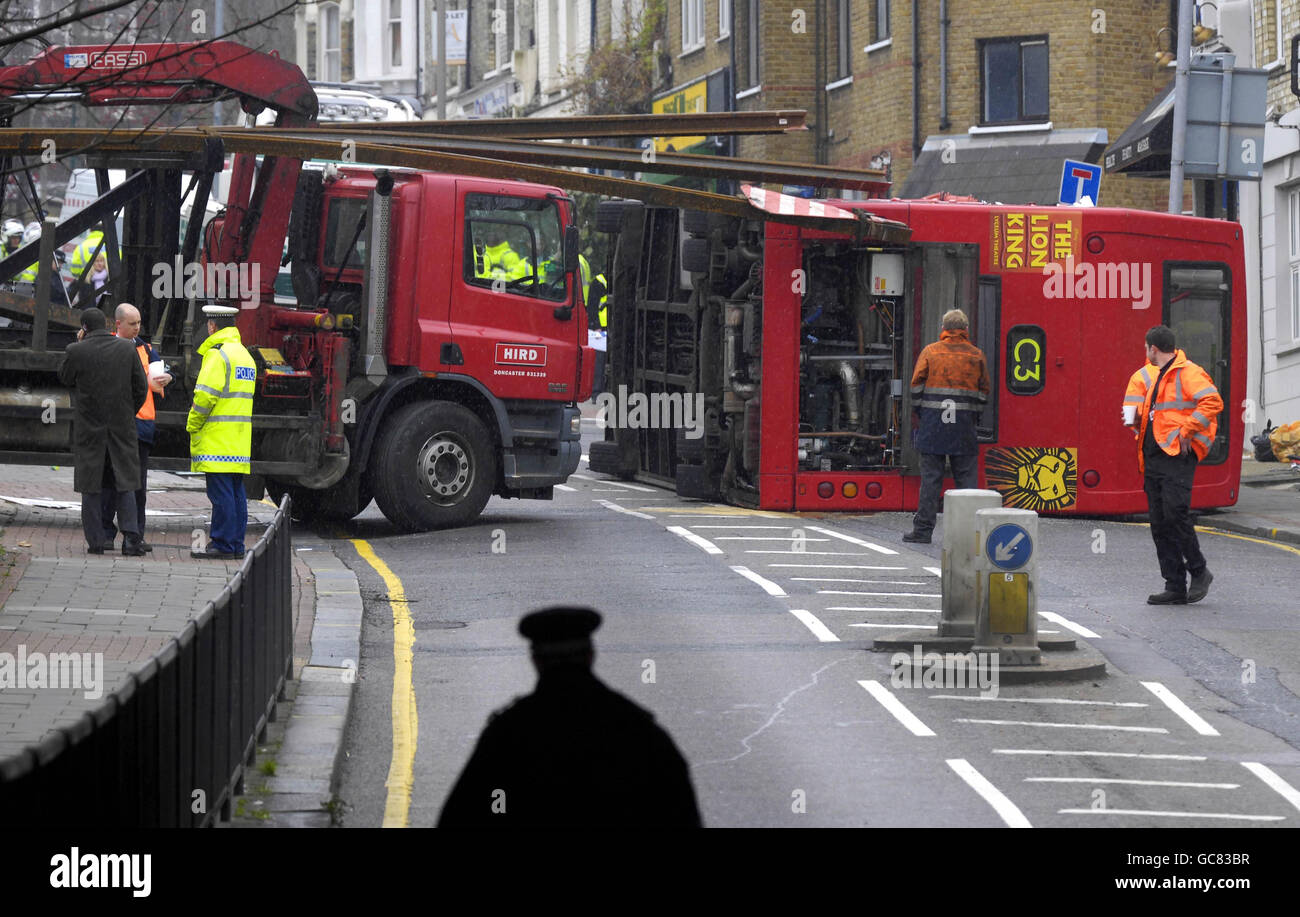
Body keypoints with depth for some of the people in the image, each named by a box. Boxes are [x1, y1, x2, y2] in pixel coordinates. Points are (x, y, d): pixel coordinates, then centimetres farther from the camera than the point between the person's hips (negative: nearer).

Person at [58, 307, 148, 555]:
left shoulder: (77, 351, -10)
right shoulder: (127, 349, -2)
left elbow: (64, 377, 8)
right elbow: (141, 387, 1)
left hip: (89, 429, -2)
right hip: (122, 427, 2)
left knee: (90, 487, 6)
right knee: (124, 484, 7)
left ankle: (95, 540, 4)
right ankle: (130, 536, -5)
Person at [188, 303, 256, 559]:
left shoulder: (217, 353, -10)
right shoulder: (245, 354, 19)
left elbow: (205, 395, -17)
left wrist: (192, 425, -4)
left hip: (217, 438, -9)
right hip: (240, 440, 9)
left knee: (220, 492, -8)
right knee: (236, 492, 10)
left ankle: (223, 544, -9)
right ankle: (236, 545, 12)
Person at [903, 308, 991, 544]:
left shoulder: (930, 351, 2)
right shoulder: (976, 355, 5)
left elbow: (917, 385, 2)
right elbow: (983, 390, 9)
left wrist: (919, 414, 13)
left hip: (933, 424, 0)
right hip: (964, 425, 0)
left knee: (930, 476, 1)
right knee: (966, 476, 5)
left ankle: (923, 529, 1)